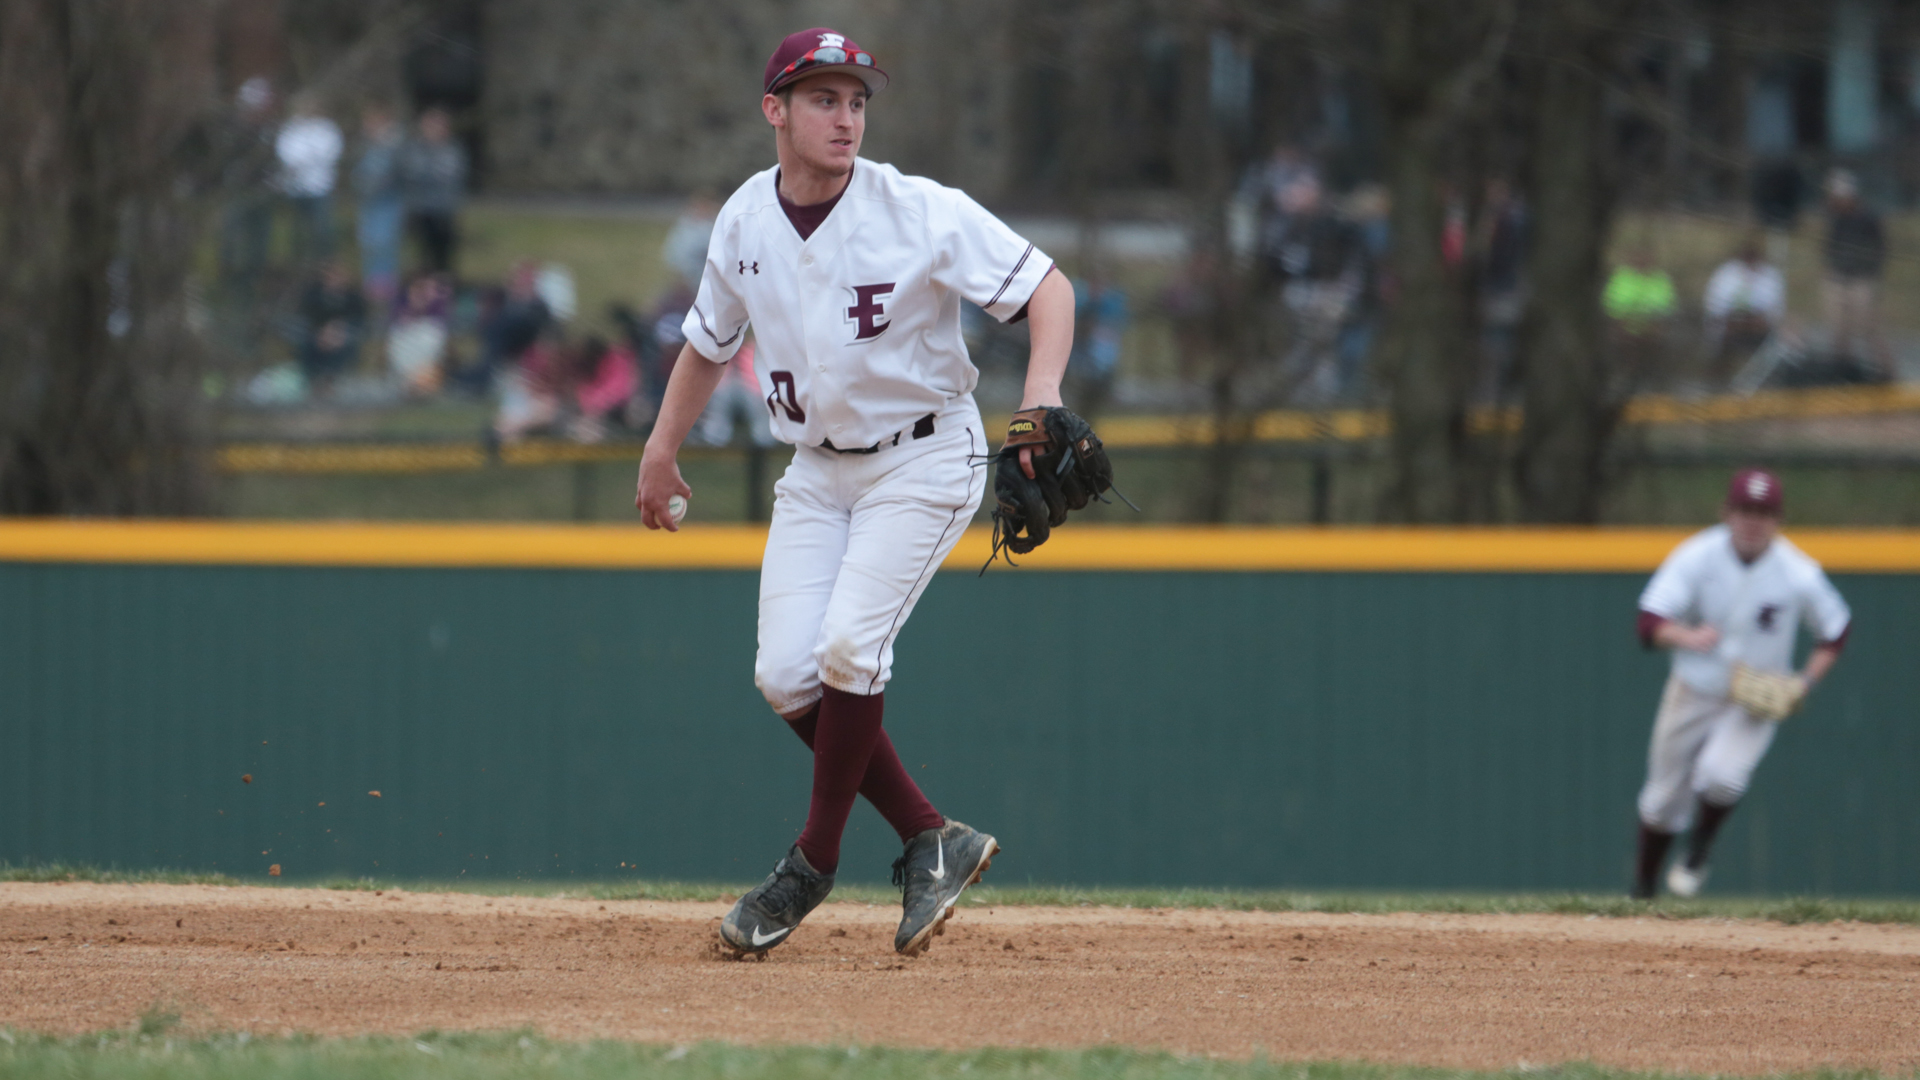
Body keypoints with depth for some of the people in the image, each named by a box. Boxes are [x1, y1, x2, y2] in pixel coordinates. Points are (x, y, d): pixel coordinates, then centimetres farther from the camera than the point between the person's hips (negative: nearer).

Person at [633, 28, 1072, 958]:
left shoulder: (922, 214, -19)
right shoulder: (744, 222, -3)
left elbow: (1044, 285, -17)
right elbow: (710, 339, 15)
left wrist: (1042, 388, -34)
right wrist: (663, 447, 13)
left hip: (923, 461, -5)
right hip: (816, 469, 5)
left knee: (848, 644, -19)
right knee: (787, 674, -6)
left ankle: (815, 862, -1)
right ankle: (930, 840, 8)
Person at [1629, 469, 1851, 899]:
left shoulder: (1799, 574, -16)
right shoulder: (1697, 557, -16)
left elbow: (1835, 633, 1)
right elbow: (1650, 623, -23)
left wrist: (1805, 682, -14)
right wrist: (1686, 636, -44)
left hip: (1756, 702, -2)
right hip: (1692, 696, 2)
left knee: (1720, 774, -27)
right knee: (1665, 796, 9)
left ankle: (1698, 853, 3)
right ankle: (1642, 891, 32)